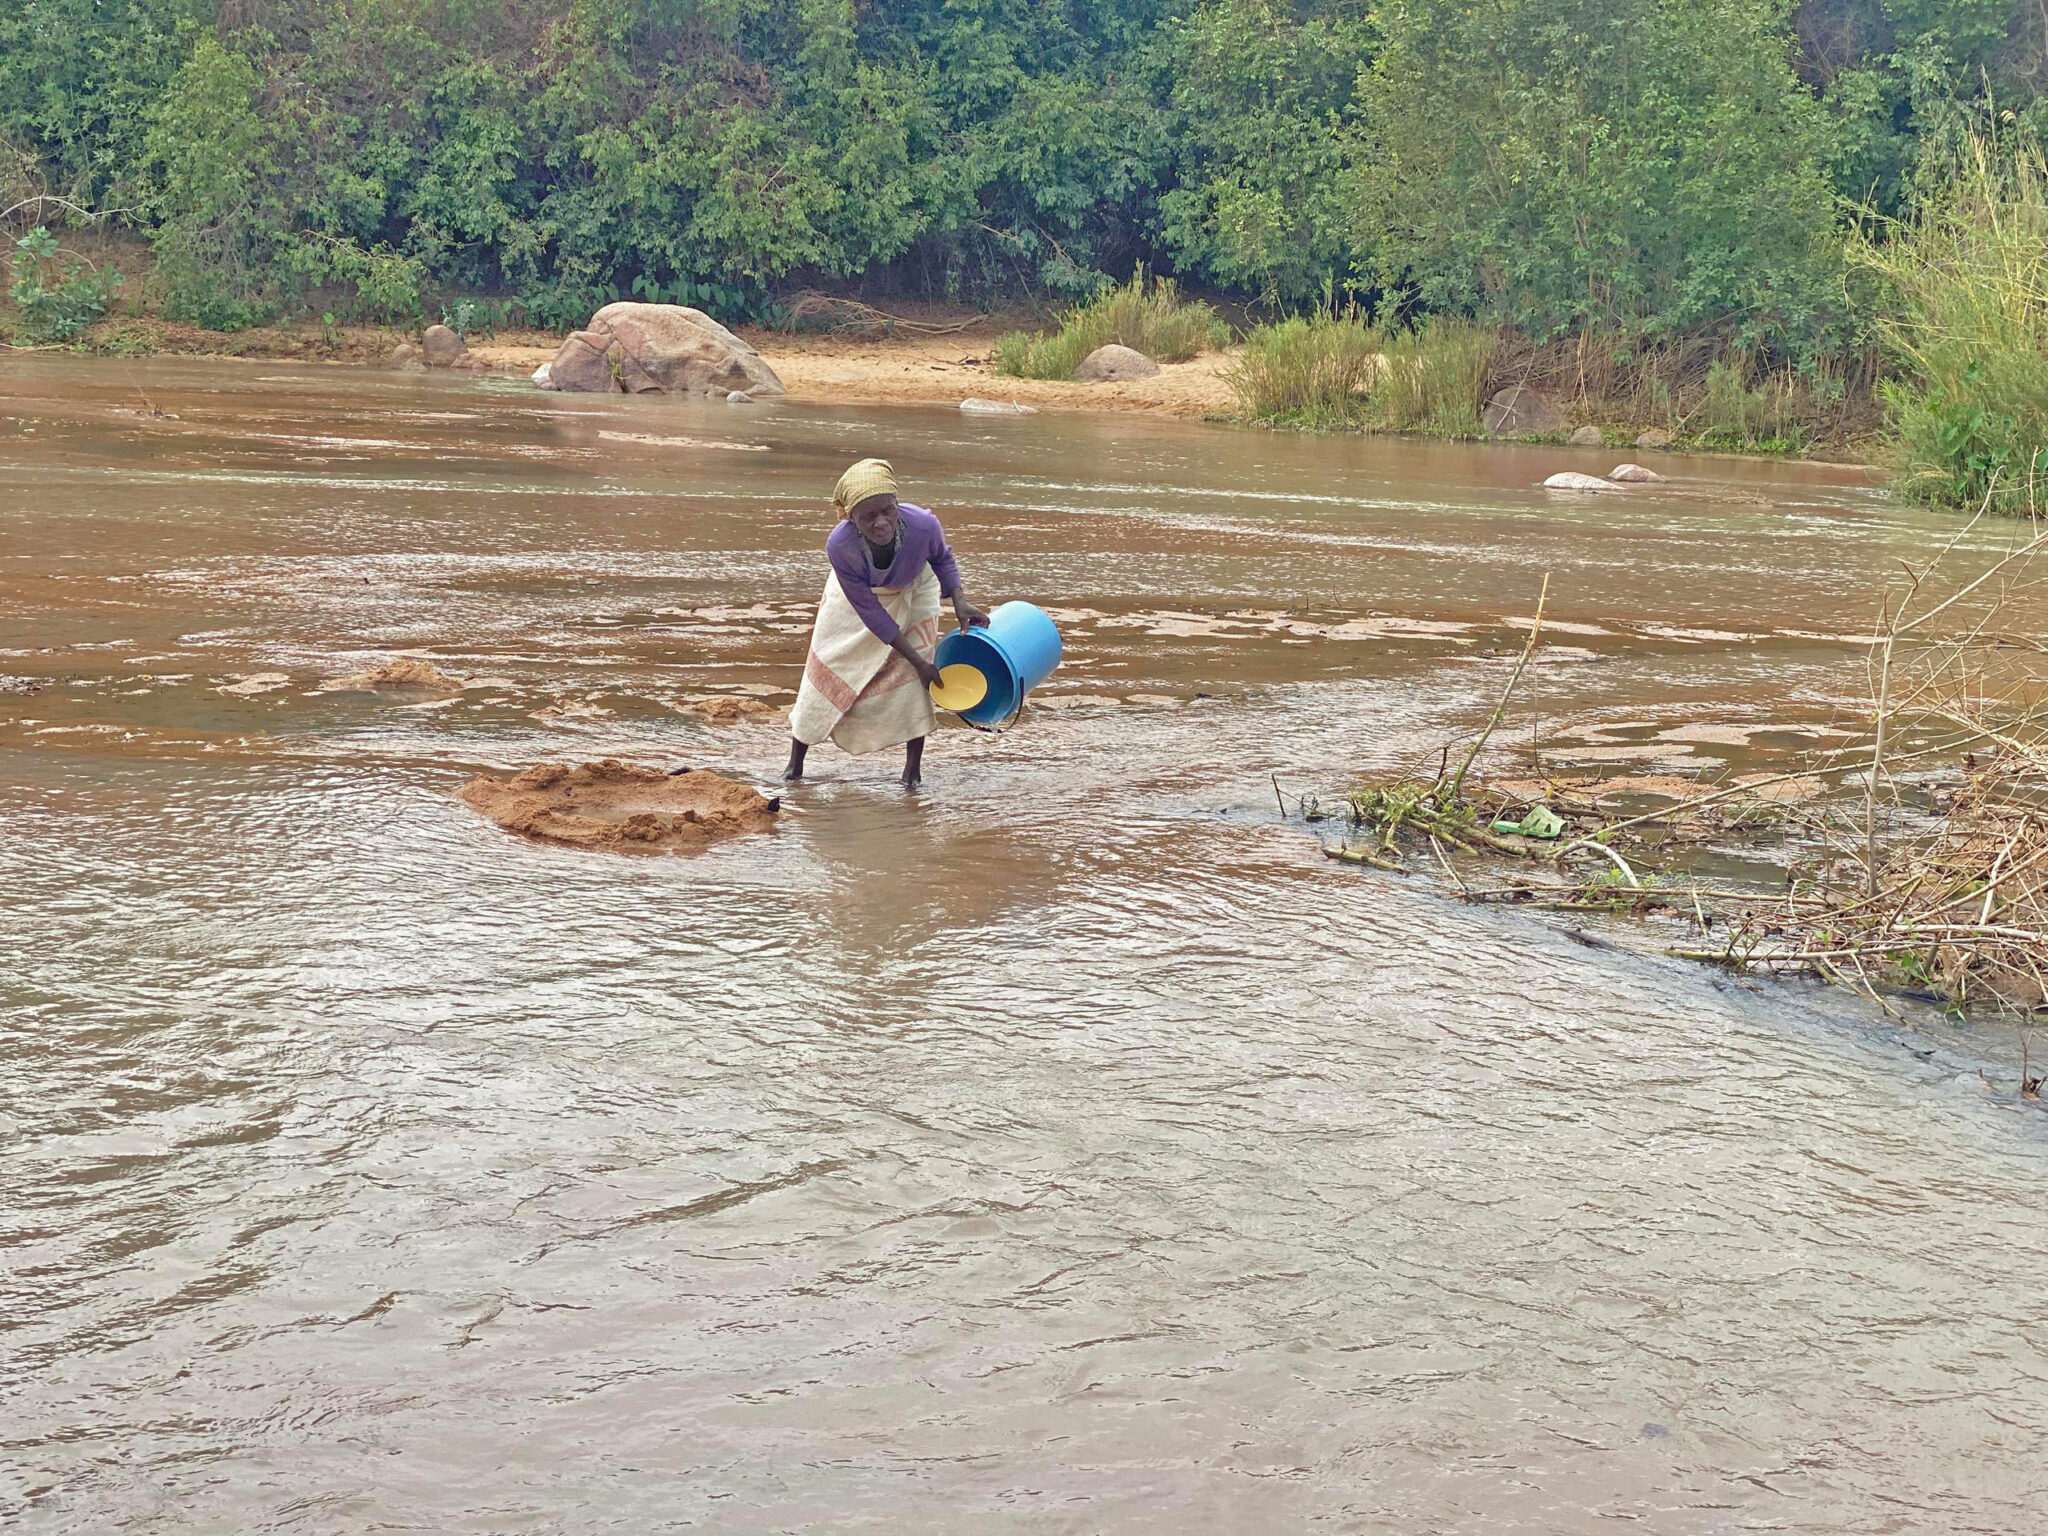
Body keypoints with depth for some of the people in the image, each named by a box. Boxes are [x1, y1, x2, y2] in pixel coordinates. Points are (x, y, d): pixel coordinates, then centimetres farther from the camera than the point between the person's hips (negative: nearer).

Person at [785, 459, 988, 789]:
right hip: (857, 593, -1)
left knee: (913, 675, -9)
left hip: (912, 591, 1)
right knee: (829, 668, 5)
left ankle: (913, 767, 7)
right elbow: (870, 612, -29)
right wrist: (916, 660, -26)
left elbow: (942, 558, -10)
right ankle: (795, 761, 22)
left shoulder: (922, 525, -40)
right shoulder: (839, 546, -41)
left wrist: (959, 600, -25)